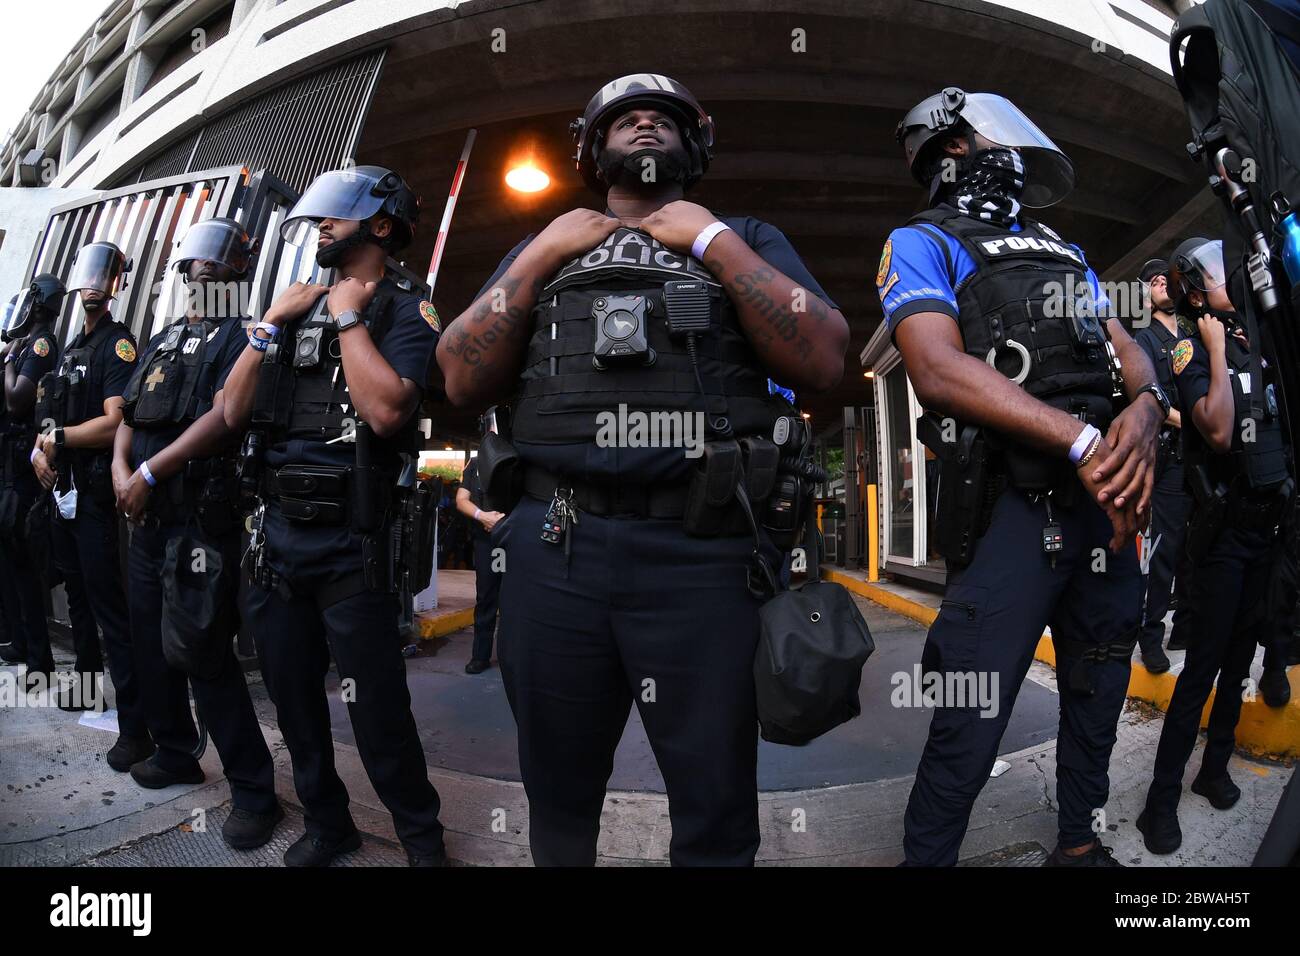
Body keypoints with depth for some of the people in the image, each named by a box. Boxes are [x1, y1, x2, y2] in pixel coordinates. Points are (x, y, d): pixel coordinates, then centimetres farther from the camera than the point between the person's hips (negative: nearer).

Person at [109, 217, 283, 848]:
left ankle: (253, 790, 0)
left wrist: (149, 473, -17)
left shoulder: (239, 338, -5)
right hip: (146, 518, 8)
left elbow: (223, 417, -17)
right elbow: (128, 417, 17)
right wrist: (121, 469, -2)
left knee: (201, 655, -9)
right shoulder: (162, 342, 20)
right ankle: (174, 753, 35)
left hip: (200, 518, -8)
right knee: (151, 645, 16)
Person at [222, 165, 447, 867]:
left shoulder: (404, 314, -3)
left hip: (351, 546, -6)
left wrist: (349, 316, -12)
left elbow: (386, 409, -22)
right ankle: (327, 825, 36)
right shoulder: (295, 310, 16)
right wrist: (271, 323, 1)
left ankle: (421, 835, 22)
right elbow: (234, 411, 8)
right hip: (278, 535, 7)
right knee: (295, 703, 17)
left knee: (377, 712, 1)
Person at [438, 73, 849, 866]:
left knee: (716, 814, 11)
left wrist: (715, 243, -2)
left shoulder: (745, 239, 15)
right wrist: (538, 257, 4)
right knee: (558, 797, 19)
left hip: (705, 548, -1)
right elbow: (463, 380, 9)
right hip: (552, 547, 2)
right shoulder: (545, 249, 20)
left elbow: (825, 361, -2)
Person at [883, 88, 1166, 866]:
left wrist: (1147, 407, -10)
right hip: (1012, 502, -7)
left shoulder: (1062, 250, 24)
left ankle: (1080, 844, 38)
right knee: (971, 725, -7)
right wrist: (1083, 441, -21)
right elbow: (940, 370, -15)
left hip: (1108, 497, 8)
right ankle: (927, 855, 12)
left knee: (1099, 694, 18)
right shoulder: (924, 242, 2)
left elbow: (1129, 350, 16)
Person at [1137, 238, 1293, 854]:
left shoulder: (1252, 344, 12)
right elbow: (1219, 432, -25)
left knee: (1239, 659, 13)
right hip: (1222, 531, -7)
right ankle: (1162, 798, -1)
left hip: (1265, 525, 7)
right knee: (1202, 666, -8)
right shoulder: (1192, 351, -8)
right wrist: (1216, 349, -19)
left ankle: (1215, 769, 26)